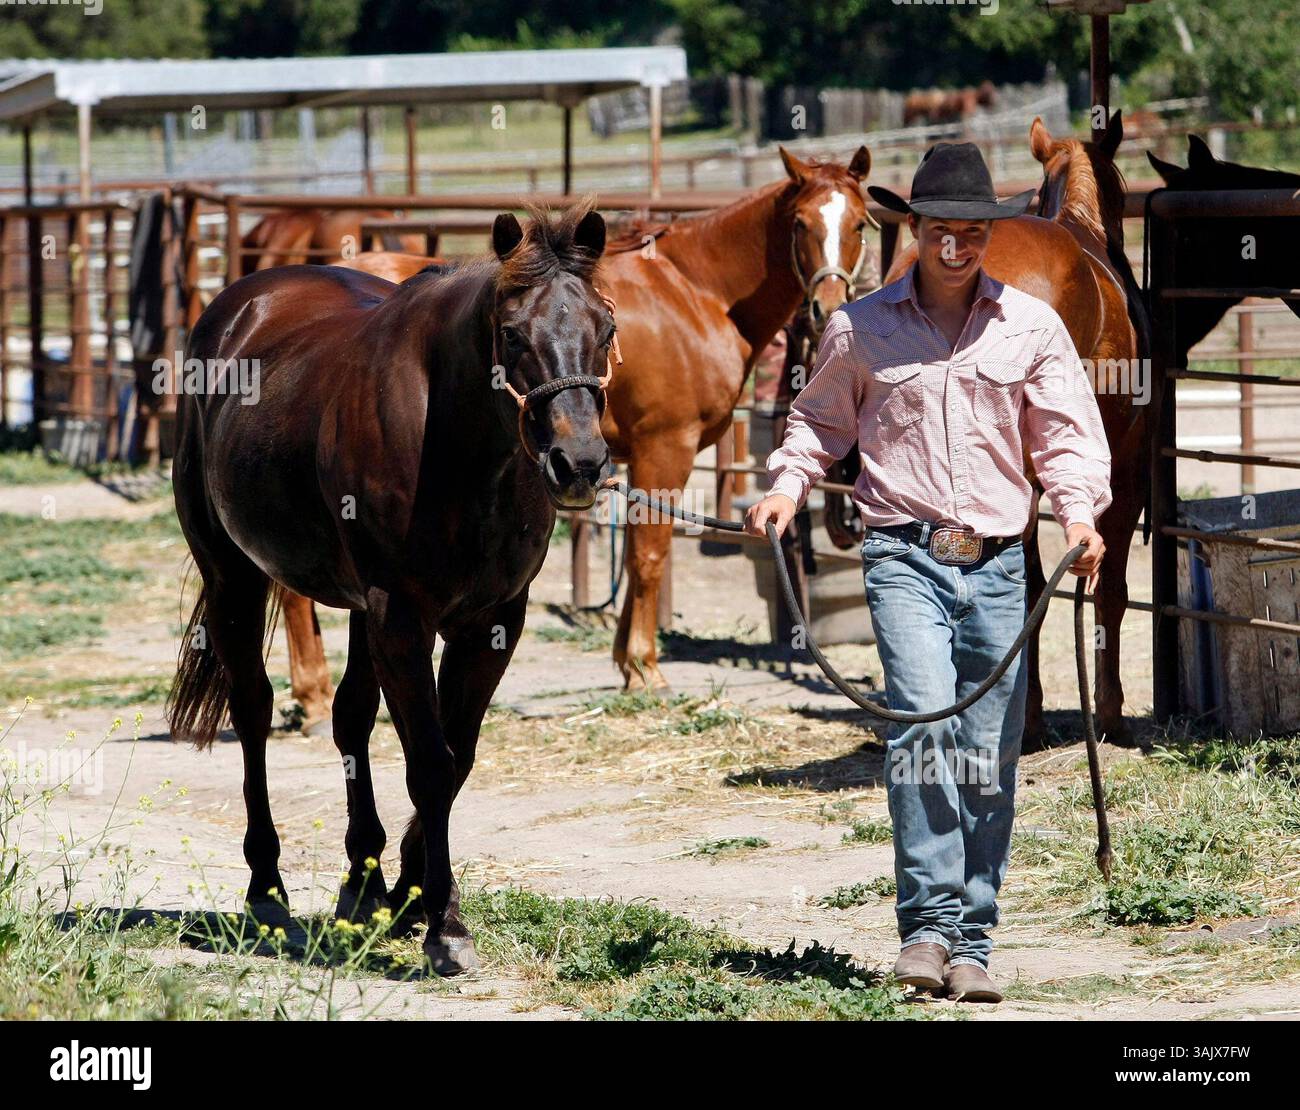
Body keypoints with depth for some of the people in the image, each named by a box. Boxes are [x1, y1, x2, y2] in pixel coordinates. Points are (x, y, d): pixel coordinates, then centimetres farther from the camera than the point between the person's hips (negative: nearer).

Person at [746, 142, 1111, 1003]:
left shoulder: (1032, 326, 6)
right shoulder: (861, 329, 5)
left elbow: (1069, 434, 7)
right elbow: (821, 421, 18)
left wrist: (1079, 512, -10)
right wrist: (789, 484, 1)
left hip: (998, 563, 2)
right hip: (905, 552, -2)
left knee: (989, 757, 4)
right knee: (922, 716, -22)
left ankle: (971, 941, 13)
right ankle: (930, 919, -20)